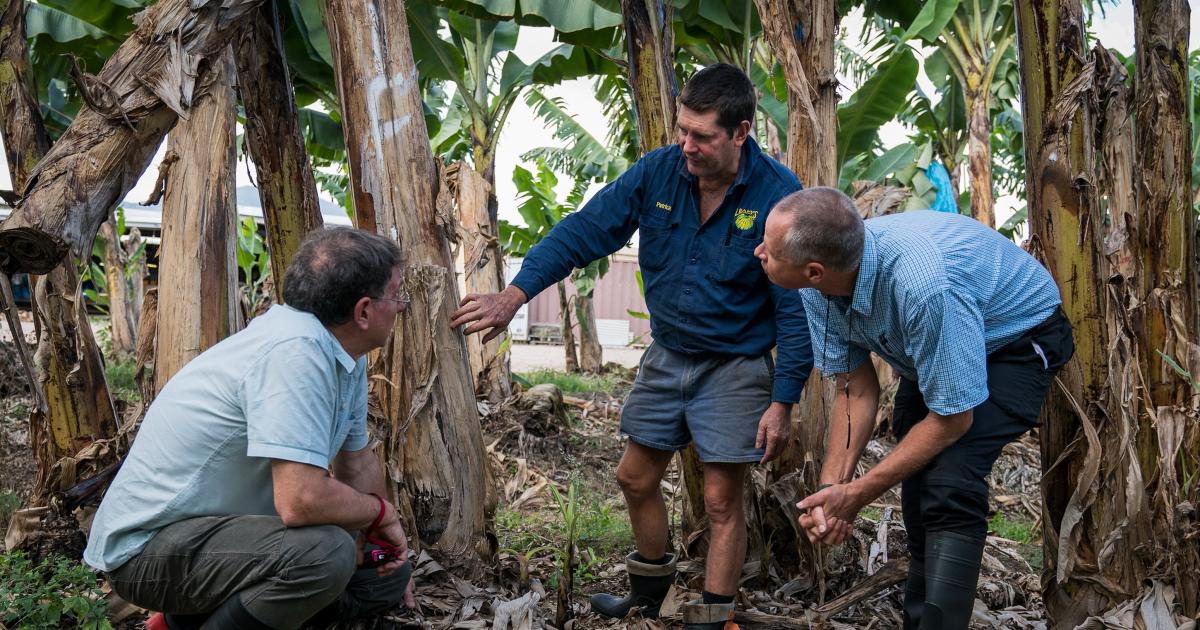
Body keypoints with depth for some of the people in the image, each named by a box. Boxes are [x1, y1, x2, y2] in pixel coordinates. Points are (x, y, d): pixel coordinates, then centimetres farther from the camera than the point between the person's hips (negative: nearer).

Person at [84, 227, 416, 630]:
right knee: (326, 552, -33)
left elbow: (358, 461, 16)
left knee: (391, 577, 7)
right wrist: (380, 510, -15)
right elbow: (302, 500, -34)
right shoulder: (295, 351, -27)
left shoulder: (347, 354, 2)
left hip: (231, 522, 10)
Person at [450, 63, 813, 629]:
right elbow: (585, 230, -7)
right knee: (636, 478, 15)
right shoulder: (657, 172, -8)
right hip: (666, 355, 5)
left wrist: (783, 401, -15)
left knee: (721, 501, 0)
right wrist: (515, 294, -17)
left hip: (735, 366, -5)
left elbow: (796, 306, -14)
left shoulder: (779, 195, -19)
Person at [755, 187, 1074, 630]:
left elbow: (953, 418, -30)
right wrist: (830, 486, -22)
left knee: (948, 484, -25)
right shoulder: (817, 287, -22)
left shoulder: (923, 285, -43)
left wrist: (857, 494, -24)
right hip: (927, 348, 7)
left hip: (1016, 339, -7)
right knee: (915, 481, 11)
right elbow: (857, 389, -10)